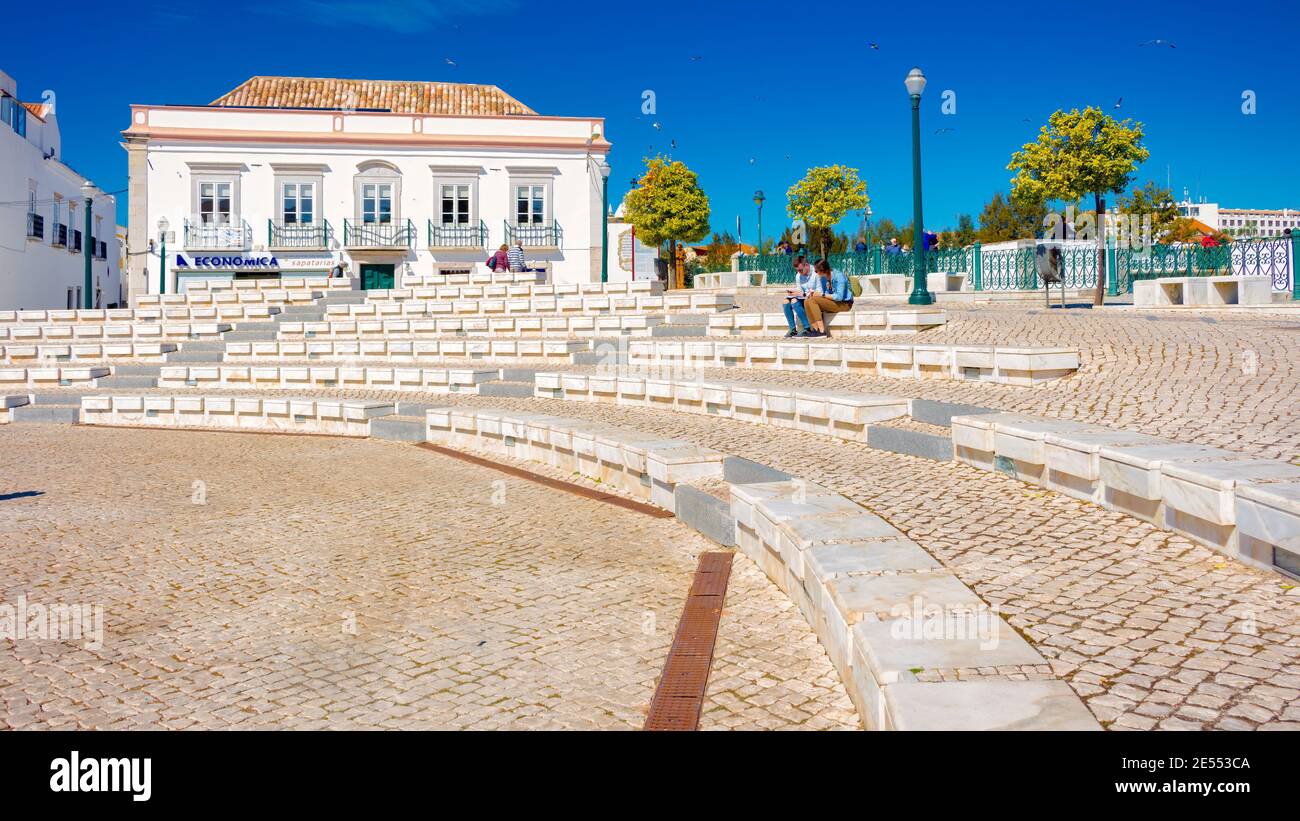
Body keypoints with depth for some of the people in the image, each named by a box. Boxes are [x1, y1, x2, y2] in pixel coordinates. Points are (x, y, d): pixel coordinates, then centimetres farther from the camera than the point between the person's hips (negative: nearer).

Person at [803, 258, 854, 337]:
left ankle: (822, 331, -28)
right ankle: (816, 329, -19)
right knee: (807, 301, -10)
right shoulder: (822, 278, 7)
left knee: (814, 300, -24)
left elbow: (839, 296, -25)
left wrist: (822, 295, -21)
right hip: (833, 302, 8)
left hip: (845, 304, -8)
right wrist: (813, 294, -12)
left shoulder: (839, 276, -17)